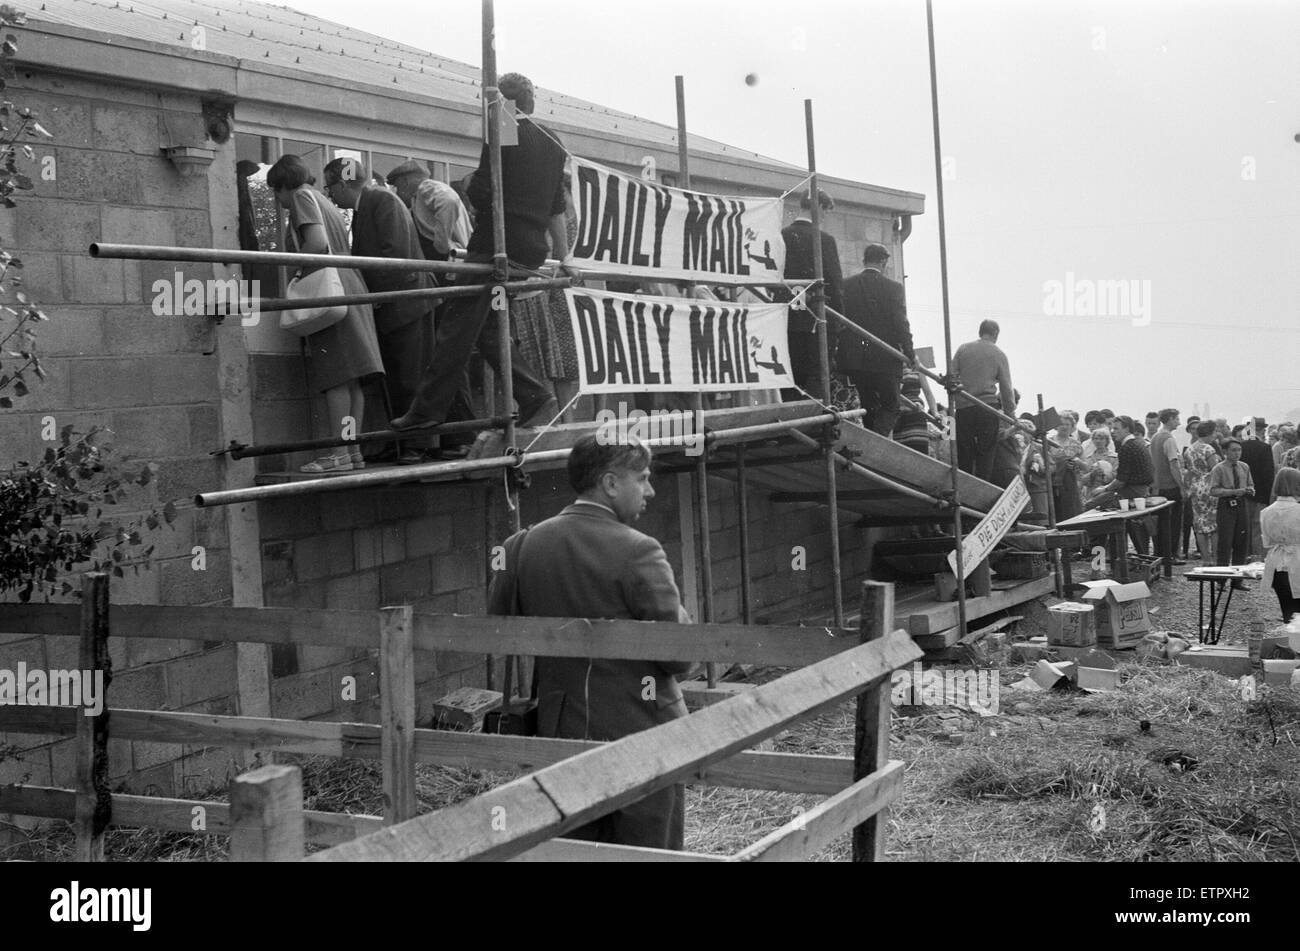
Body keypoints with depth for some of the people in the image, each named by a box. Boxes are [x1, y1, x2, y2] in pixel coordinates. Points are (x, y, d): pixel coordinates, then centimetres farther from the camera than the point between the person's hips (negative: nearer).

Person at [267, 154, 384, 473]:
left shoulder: (302, 197, -1)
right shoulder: (327, 204, 26)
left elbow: (318, 245, -17)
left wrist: (294, 266, -4)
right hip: (351, 287, 9)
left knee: (336, 377, -11)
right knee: (351, 379, 5)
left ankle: (339, 454, -12)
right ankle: (354, 450, 5)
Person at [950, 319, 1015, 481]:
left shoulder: (963, 349, 8)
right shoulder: (999, 355, 4)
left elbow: (951, 376, 4)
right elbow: (1006, 388, 4)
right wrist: (1011, 414, 9)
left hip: (963, 407, 2)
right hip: (988, 407, -2)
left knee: (964, 454, 6)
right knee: (985, 453, 3)